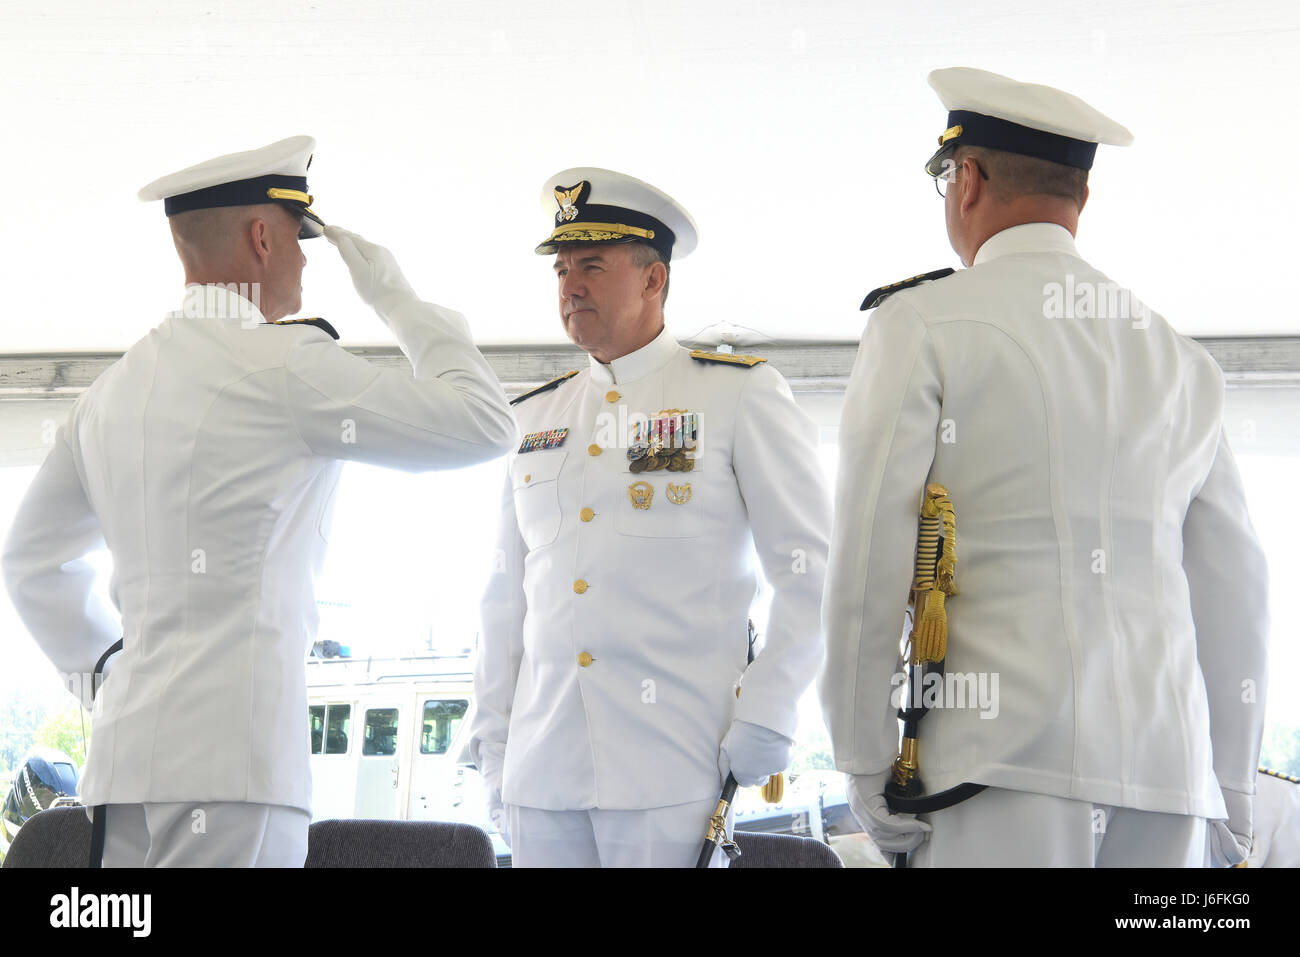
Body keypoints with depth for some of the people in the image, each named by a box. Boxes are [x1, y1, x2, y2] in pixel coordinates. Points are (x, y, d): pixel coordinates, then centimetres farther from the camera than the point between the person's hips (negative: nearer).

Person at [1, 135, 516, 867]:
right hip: (228, 754, -8)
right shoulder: (283, 364, -7)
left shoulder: (115, 389, 17)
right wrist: (397, 299, 8)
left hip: (130, 747, 8)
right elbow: (485, 424, -3)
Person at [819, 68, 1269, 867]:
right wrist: (1231, 801, 21)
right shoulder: (1181, 360, 16)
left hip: (1009, 751, -5)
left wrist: (868, 772, 1)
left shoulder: (923, 325, 1)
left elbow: (867, 567, -5)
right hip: (1169, 774, 5)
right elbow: (1234, 593, 16)